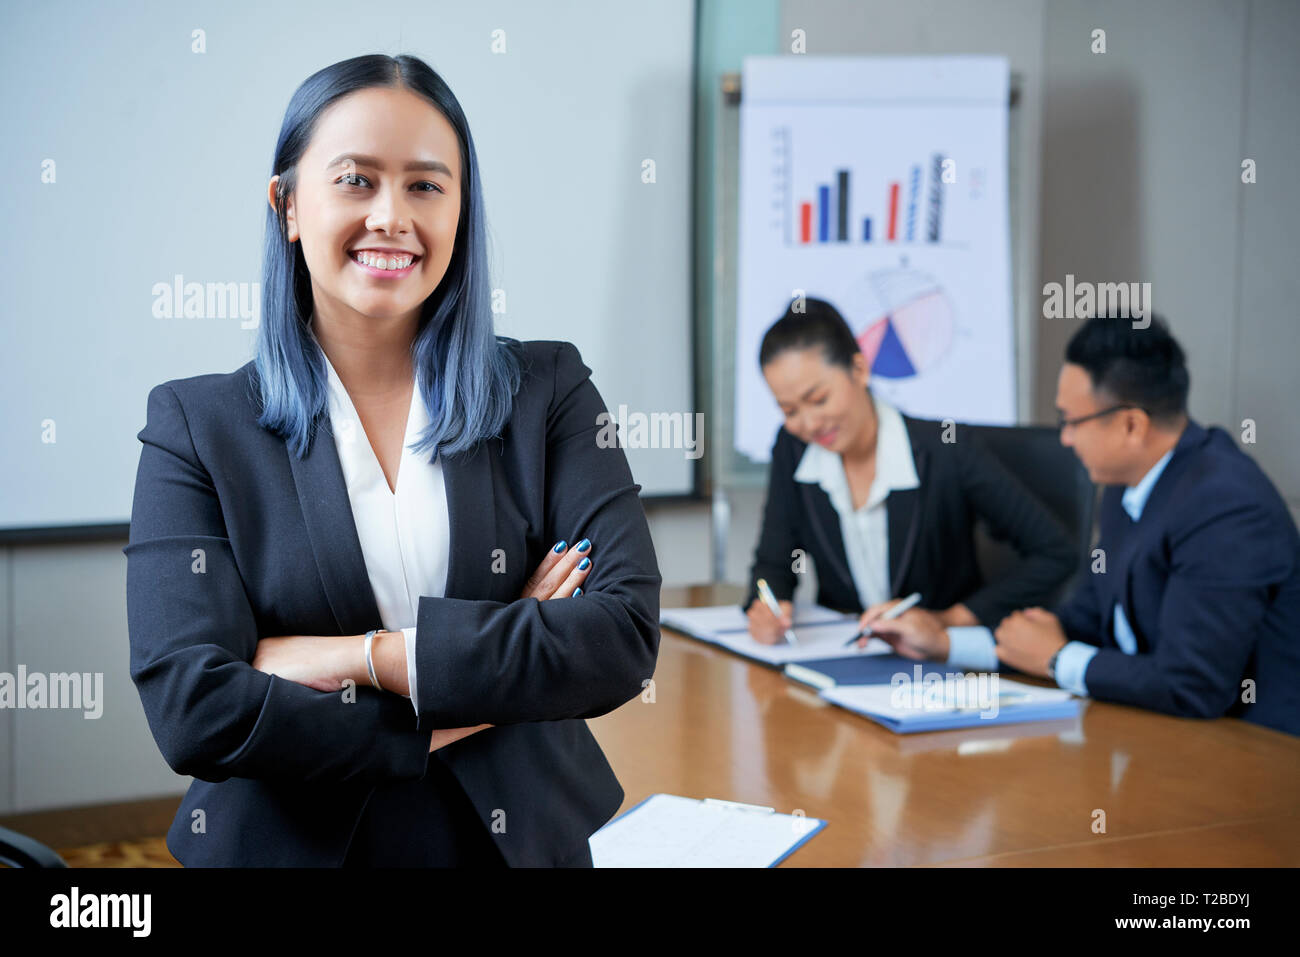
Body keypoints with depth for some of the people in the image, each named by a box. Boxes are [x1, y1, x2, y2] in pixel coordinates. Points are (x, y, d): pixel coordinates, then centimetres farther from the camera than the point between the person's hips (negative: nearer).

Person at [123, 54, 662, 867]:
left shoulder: (549, 392, -4)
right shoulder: (198, 425, -7)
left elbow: (627, 634, -16)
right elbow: (192, 709, -17)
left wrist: (360, 657, -20)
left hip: (525, 836, 1)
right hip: (288, 840, -1)